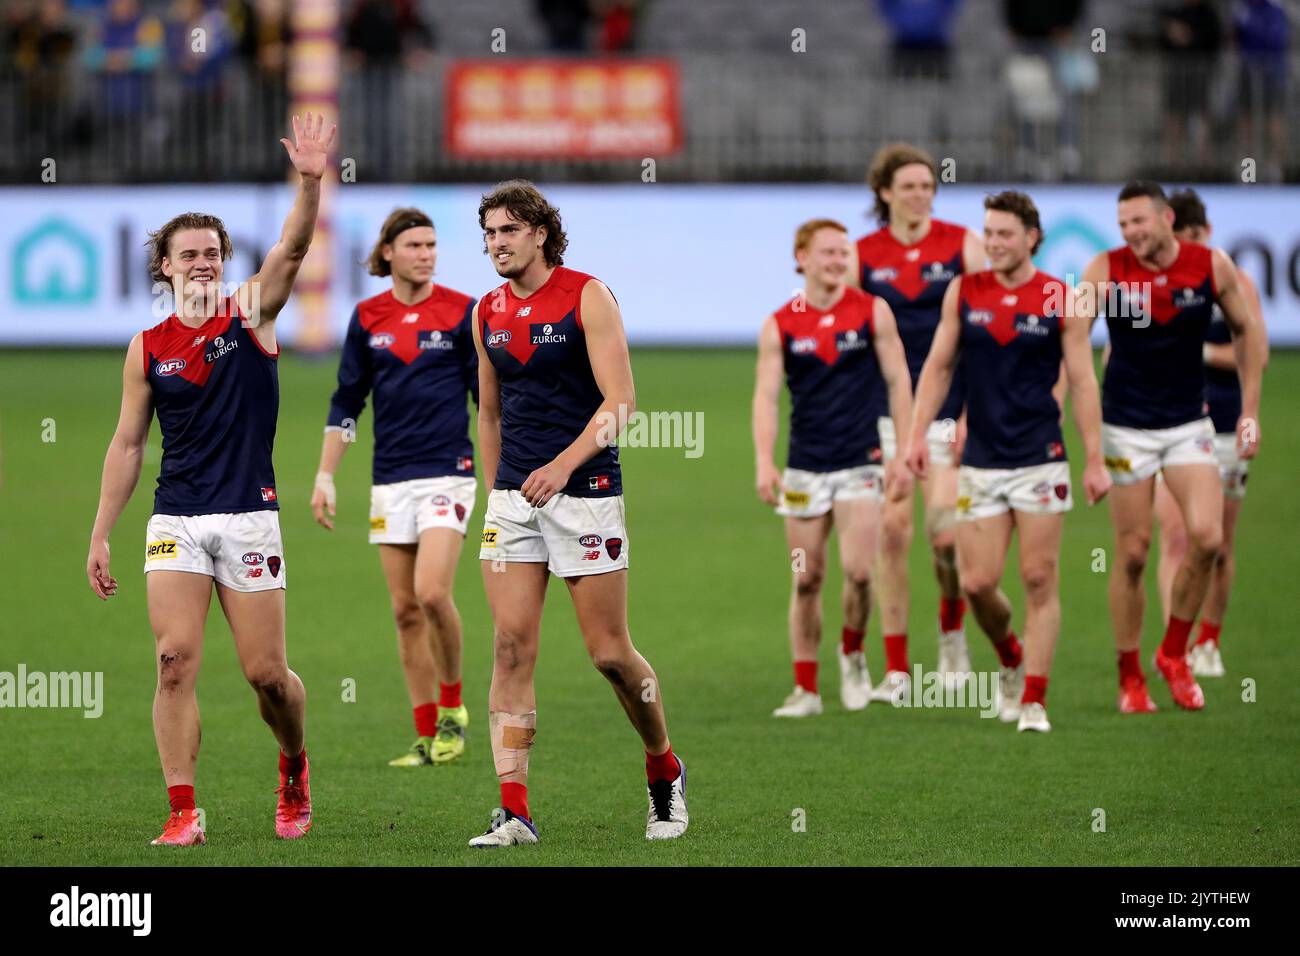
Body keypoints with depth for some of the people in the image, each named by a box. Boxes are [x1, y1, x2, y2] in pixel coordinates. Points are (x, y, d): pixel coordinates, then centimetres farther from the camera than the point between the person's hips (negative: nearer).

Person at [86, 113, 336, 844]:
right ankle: (183, 811, -9)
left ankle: (295, 765, 29)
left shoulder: (251, 315, 2)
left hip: (248, 518, -1)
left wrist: (310, 182, -33)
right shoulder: (149, 348, 7)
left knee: (267, 672, -1)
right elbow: (128, 446, 11)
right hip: (175, 523, 1)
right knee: (176, 662, -10)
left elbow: (293, 250, -15)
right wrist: (100, 536, 8)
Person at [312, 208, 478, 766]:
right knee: (405, 609, 3)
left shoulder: (462, 313, -1)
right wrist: (325, 477, 9)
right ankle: (427, 738, 9)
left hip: (446, 472, -3)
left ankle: (452, 706, 2)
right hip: (391, 479, 4)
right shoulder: (368, 318, 7)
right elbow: (346, 402, 13)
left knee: (431, 592, -19)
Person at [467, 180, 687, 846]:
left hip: (585, 490, -5)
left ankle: (665, 772, 24)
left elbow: (620, 401, -13)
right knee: (511, 647, -6)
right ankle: (513, 812, -8)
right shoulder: (488, 312, 11)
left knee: (610, 653, -1)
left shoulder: (587, 296, -7)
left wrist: (564, 464, -24)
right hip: (513, 494, 5)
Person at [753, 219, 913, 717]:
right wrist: (764, 462, -17)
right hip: (804, 467, 1)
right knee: (807, 580, 4)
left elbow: (898, 382, 3)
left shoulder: (872, 311, -1)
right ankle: (806, 688, 14)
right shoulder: (779, 326, 1)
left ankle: (853, 653, 14)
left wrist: (904, 455, -2)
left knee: (858, 572, -14)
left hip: (859, 463, -1)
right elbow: (765, 395, -4)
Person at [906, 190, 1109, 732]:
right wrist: (918, 434, 4)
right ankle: (1011, 658, 27)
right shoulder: (963, 292, 4)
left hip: (1040, 459, -2)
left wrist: (1094, 460, -4)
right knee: (977, 582, -2)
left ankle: (1033, 701, 2)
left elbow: (1082, 382, -1)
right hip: (981, 460, 2)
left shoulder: (1060, 300, -3)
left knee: (1040, 580, -3)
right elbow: (938, 366, 12)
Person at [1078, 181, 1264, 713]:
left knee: (1207, 537, -15)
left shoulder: (1212, 266, -6)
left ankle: (1174, 654, 6)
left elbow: (1246, 331, 8)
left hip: (1189, 424, 1)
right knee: (1132, 554, 0)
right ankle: (1130, 679, 14)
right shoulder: (1107, 271, -11)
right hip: (1125, 426, -1)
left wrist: (1250, 409, 6)